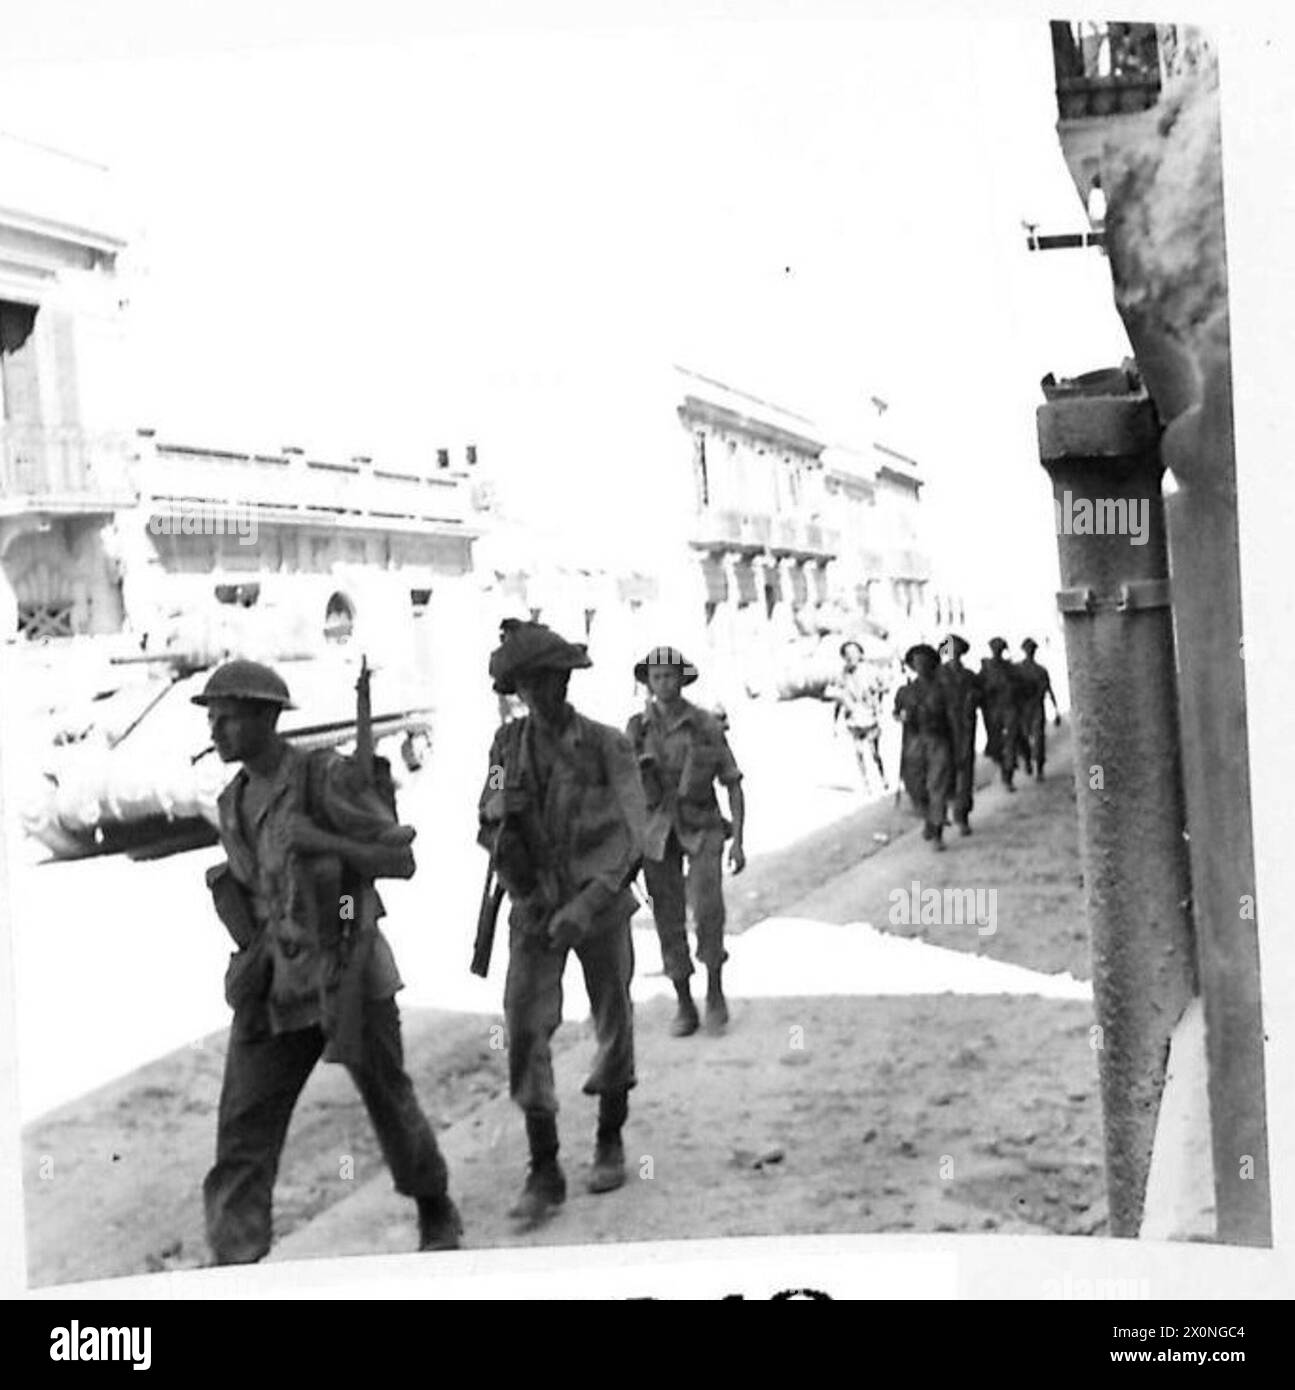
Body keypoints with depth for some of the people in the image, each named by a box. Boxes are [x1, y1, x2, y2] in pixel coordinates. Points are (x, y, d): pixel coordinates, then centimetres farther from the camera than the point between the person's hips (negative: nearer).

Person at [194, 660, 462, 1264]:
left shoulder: (329, 778, -13)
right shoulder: (235, 803, 7)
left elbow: (402, 861, -15)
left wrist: (324, 843, -27)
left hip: (349, 975, -5)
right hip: (274, 986, 5)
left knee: (390, 1106, 14)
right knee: (243, 1129, -6)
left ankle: (437, 1213, 40)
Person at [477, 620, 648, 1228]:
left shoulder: (607, 746, -11)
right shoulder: (509, 745, 0)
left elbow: (630, 837, -18)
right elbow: (489, 828, 9)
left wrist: (587, 904, -27)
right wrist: (499, 824, -14)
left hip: (600, 907, -2)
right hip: (533, 910, 2)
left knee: (613, 1024, 11)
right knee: (525, 1030, -7)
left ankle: (610, 1142, 33)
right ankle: (544, 1172, 2)